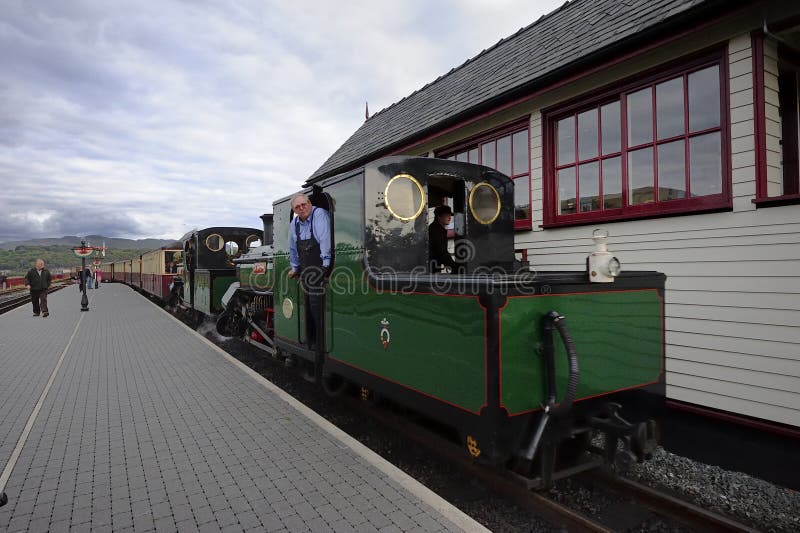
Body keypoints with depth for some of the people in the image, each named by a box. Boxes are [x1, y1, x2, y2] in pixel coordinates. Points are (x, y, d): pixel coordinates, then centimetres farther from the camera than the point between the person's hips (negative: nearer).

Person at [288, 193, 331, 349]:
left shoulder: (320, 215, -10)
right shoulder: (294, 223, 13)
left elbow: (325, 239, -20)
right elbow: (293, 248, 25)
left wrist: (325, 263, -25)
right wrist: (294, 268, 29)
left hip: (319, 268, -7)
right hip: (305, 270, 7)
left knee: (316, 303, -13)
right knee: (308, 305, 9)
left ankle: (322, 341, -5)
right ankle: (311, 341, 19)